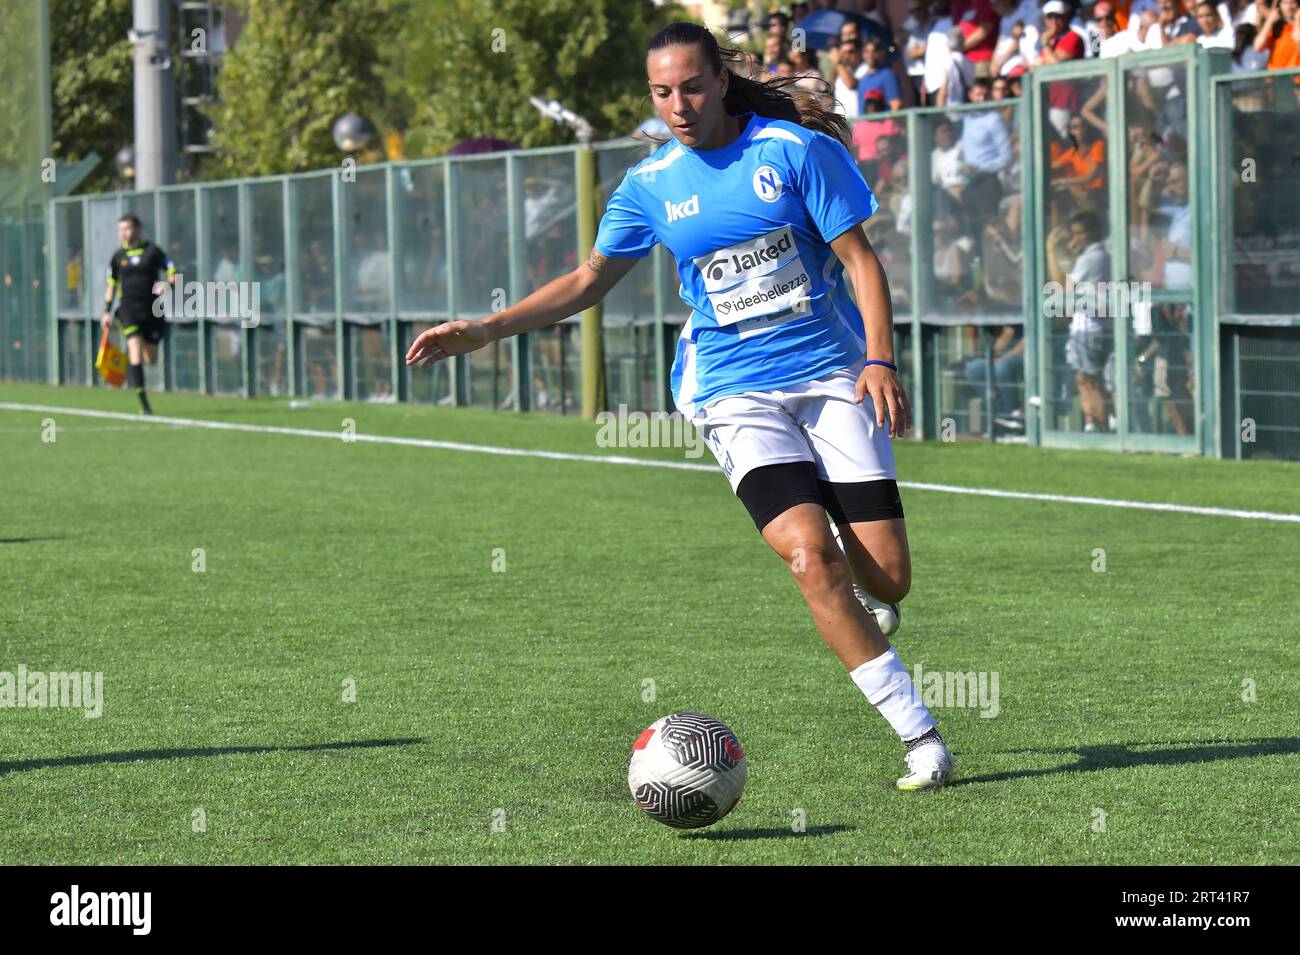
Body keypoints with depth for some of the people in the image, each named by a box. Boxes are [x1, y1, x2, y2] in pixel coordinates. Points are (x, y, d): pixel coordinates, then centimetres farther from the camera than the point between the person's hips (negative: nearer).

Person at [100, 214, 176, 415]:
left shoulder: (152, 251, -1)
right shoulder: (118, 256, 6)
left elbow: (173, 275, 0)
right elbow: (112, 285, 17)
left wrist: (166, 285, -21)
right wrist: (107, 311, 12)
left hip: (152, 310, 0)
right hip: (129, 310, 0)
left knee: (151, 359, 5)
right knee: (135, 353, -16)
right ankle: (144, 404, -15)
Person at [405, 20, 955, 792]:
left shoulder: (797, 149, -3)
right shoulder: (651, 184, 5)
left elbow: (859, 258, -3)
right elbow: (591, 279, 15)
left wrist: (880, 360, -16)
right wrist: (487, 330, 7)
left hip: (834, 376, -1)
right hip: (735, 394, 1)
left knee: (887, 577, -7)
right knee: (810, 553, -23)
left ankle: (862, 593, 36)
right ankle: (922, 739, -17)